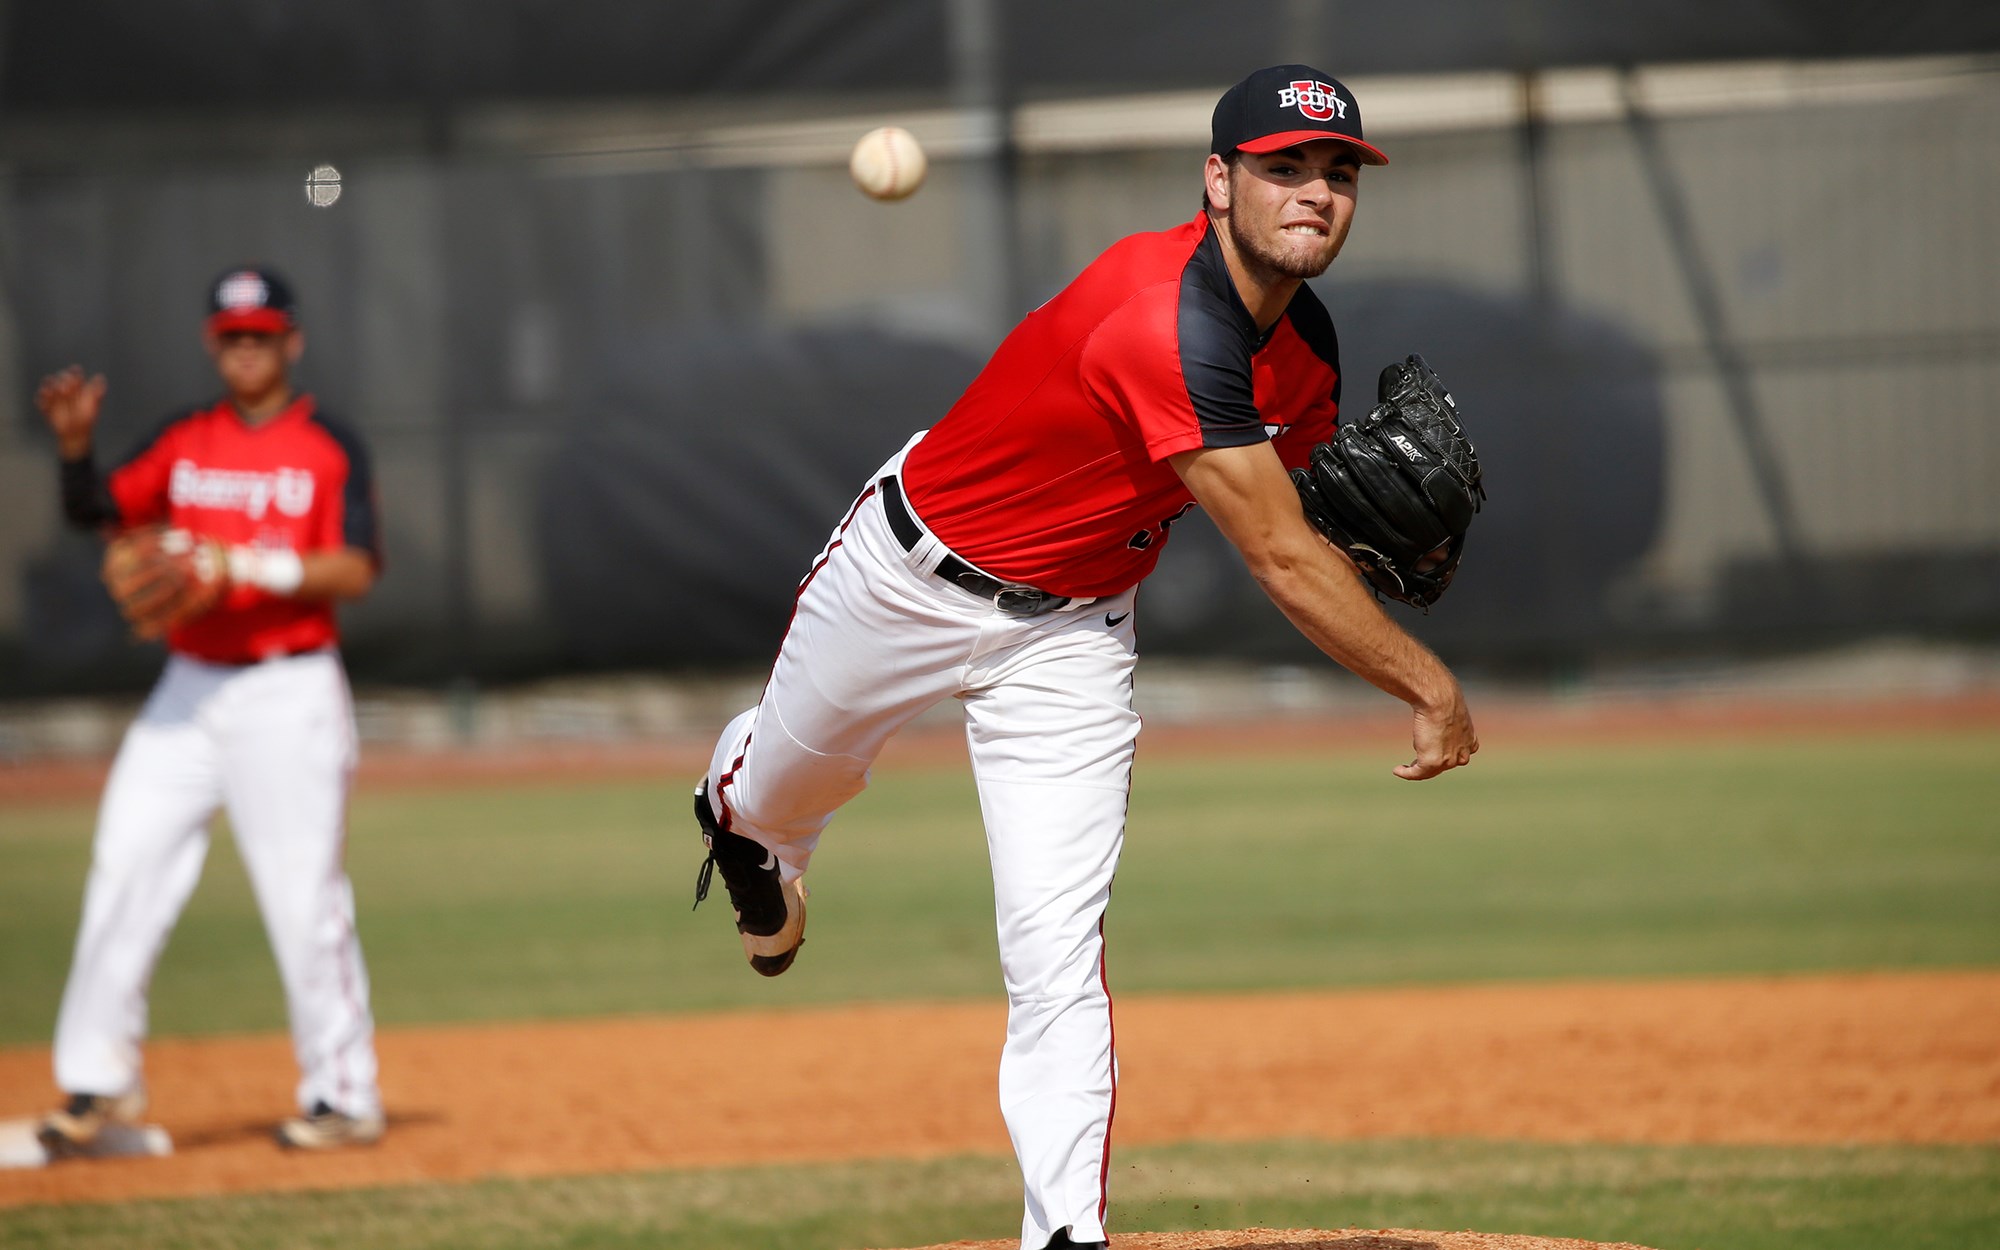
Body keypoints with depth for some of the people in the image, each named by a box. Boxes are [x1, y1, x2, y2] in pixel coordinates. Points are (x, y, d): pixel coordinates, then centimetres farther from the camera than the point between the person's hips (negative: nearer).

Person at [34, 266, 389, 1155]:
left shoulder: (329, 449, -1)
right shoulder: (183, 443, 11)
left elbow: (355, 570, -10)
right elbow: (97, 512, 2)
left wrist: (254, 568, -23)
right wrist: (76, 445, -16)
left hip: (288, 693, -4)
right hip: (188, 689, 4)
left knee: (304, 897, -5)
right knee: (123, 874, -1)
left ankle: (343, 1095, 4)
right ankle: (98, 1081, 7)